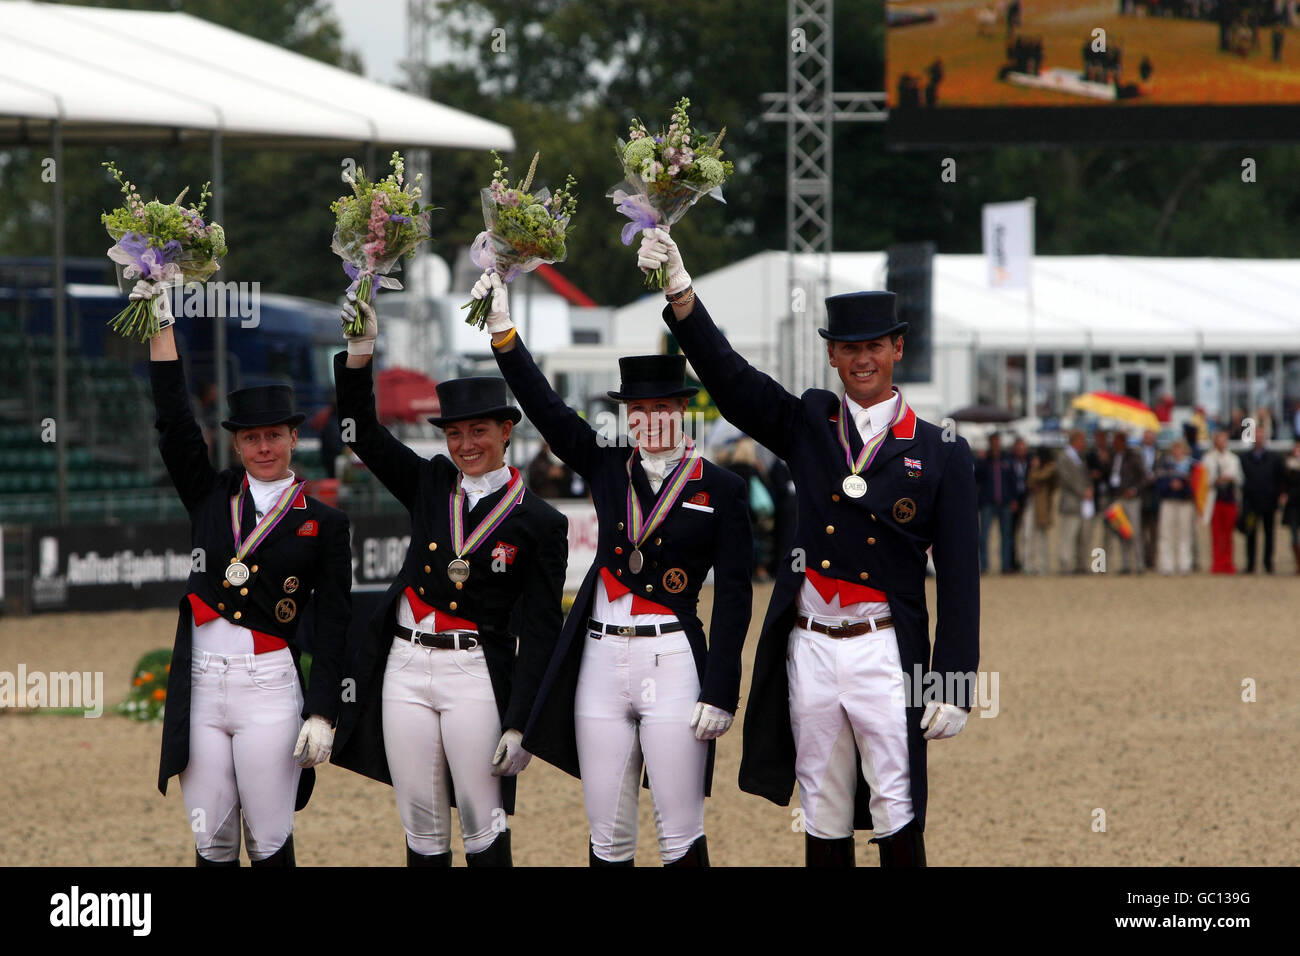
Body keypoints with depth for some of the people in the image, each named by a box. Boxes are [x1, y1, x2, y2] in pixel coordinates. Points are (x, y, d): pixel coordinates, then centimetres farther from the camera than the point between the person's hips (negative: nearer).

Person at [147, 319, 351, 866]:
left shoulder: (323, 524, 4)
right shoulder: (210, 496, 12)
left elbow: (333, 627, 1)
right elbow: (172, 420, 4)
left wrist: (322, 715, -8)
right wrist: (162, 324, -2)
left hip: (269, 688, -3)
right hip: (199, 686, 3)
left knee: (269, 841, -1)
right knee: (212, 840, 5)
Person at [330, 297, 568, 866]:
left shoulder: (538, 523, -2)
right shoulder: (431, 485, 11)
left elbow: (539, 634, -4)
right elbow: (362, 434, 11)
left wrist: (518, 725, -9)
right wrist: (359, 352, -3)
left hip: (475, 674, -4)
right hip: (406, 669, 4)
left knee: (483, 823, -5)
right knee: (421, 827, 6)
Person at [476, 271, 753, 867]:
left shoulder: (720, 489, 1)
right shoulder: (606, 466, 11)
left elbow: (734, 597, -2)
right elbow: (545, 409, 1)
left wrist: (719, 694, -9)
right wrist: (501, 330, -11)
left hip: (673, 665, -3)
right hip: (601, 661, 3)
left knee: (680, 834, -3)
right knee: (608, 838, 6)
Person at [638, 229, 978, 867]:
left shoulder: (942, 455, 1)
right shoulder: (807, 425, 10)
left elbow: (959, 580, 0)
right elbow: (727, 377, -1)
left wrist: (953, 687, -6)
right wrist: (680, 291, -16)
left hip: (885, 653, -3)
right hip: (810, 651, 3)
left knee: (897, 819, -5)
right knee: (822, 819, 8)